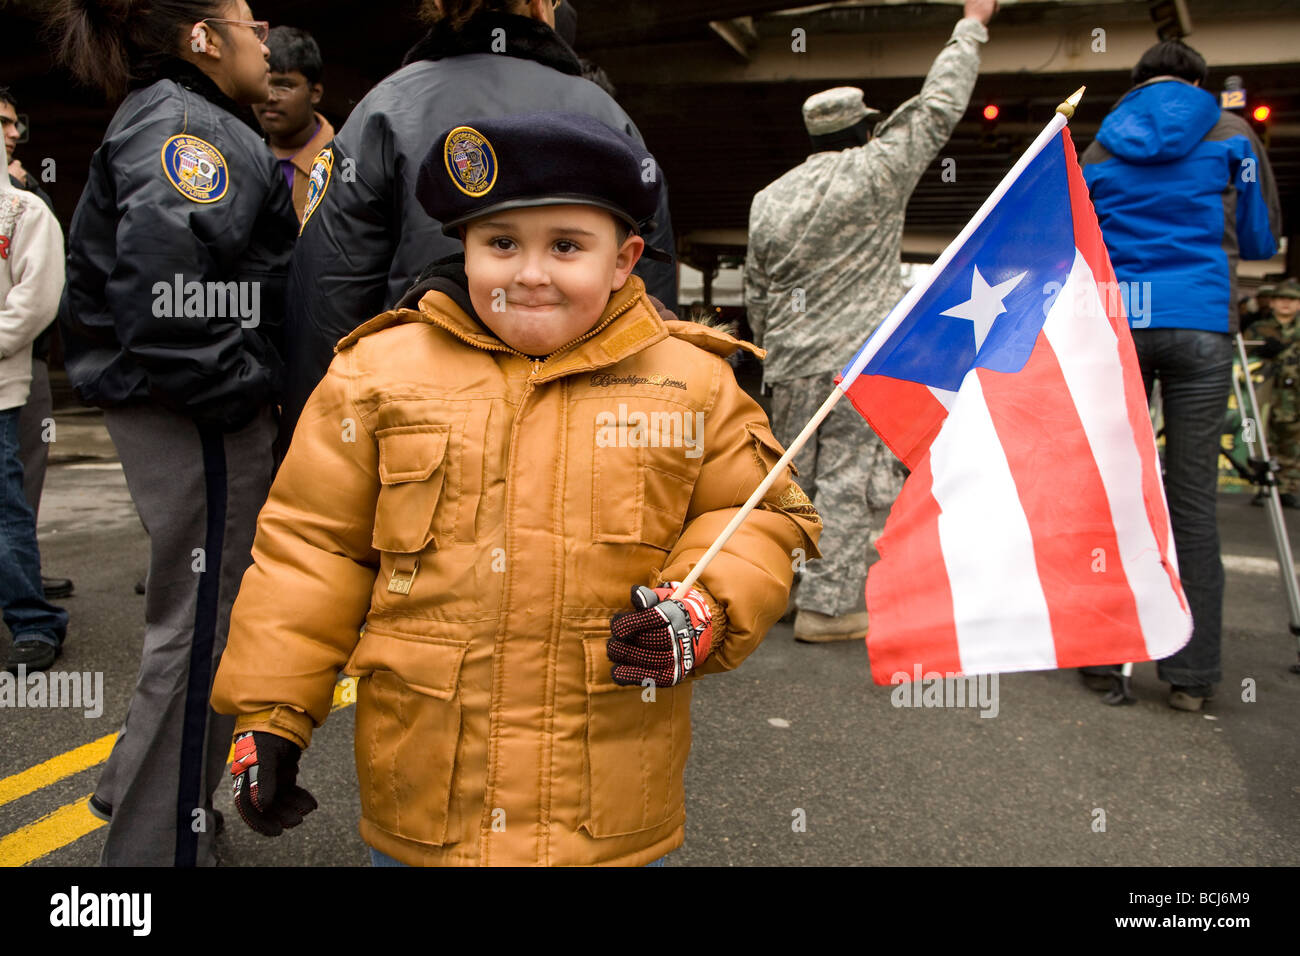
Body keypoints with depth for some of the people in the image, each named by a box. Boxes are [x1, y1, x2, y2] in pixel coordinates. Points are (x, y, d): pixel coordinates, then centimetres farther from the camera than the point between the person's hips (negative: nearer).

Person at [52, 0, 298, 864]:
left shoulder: (173, 122, 19)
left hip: (190, 416, 11)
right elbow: (163, 290, -28)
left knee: (195, 618, 23)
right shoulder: (185, 125, -14)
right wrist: (247, 388, -17)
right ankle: (163, 843, 18)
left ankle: (140, 788, 42)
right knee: (201, 630, 1)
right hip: (199, 422, -11)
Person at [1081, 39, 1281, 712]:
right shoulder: (1230, 133, 10)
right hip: (1201, 326, -1)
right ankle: (1191, 675, 2)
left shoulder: (1098, 150, 15)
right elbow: (1262, 238, 15)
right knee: (1192, 501, -1)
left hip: (1116, 326, 2)